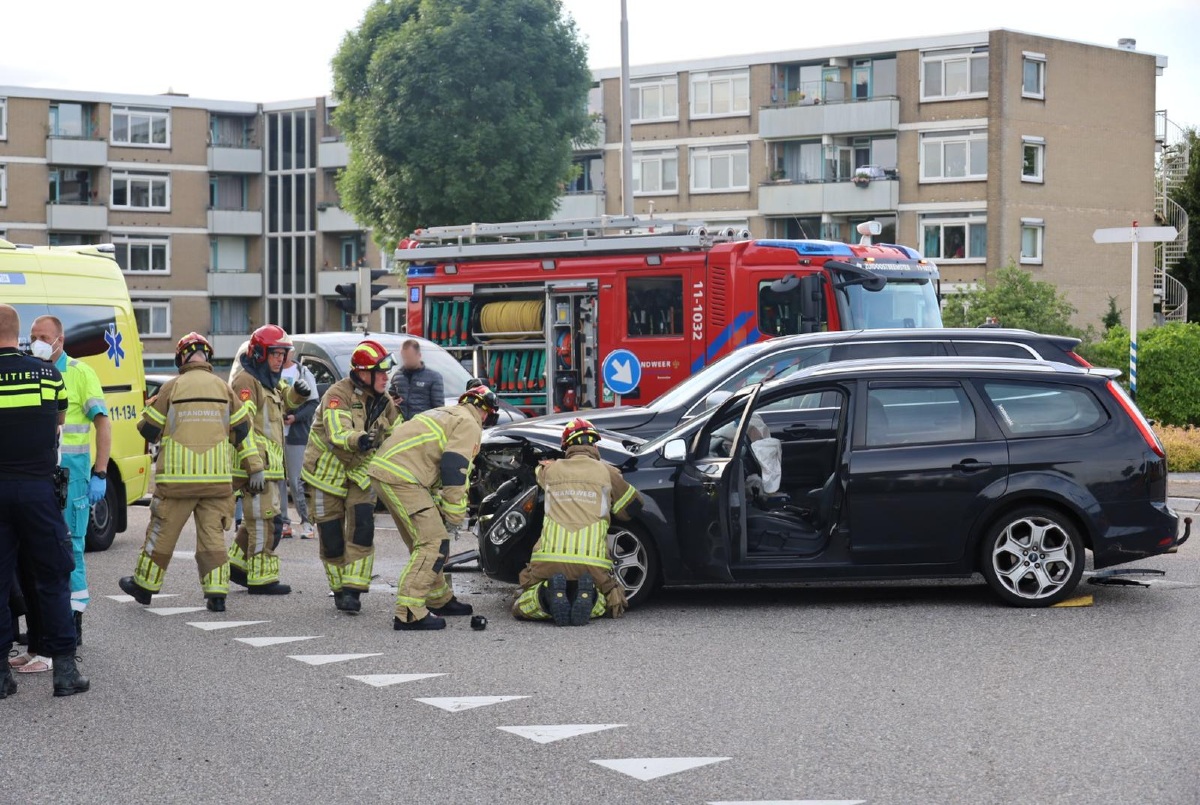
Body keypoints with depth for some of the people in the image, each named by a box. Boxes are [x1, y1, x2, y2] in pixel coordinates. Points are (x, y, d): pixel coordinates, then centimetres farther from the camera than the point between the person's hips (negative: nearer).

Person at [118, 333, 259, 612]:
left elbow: (148, 428, 2)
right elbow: (243, 429, 8)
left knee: (163, 531, 9)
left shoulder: (172, 388, -3)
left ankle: (144, 585, 22)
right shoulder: (223, 388, 6)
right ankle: (217, 592, -1)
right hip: (217, 476, 2)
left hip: (177, 476, -2)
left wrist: (165, 432, 25)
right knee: (212, 534, 5)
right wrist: (255, 467, 12)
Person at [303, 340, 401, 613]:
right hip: (327, 470, -5)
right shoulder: (338, 394, -23)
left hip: (360, 471, 5)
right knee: (331, 534, 1)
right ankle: (340, 588, 17)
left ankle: (353, 590, -13)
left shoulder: (383, 400, 0)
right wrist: (359, 440, -58)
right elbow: (337, 434, -38)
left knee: (361, 528, -13)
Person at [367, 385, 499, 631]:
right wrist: (455, 512, -7)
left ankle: (440, 600, 34)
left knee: (423, 539, 21)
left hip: (384, 468, 10)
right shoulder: (470, 425, -1)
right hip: (400, 475, -10)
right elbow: (455, 469, -13)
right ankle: (409, 613, -16)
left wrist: (439, 504, 26)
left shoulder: (447, 415, 29)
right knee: (434, 543, -10)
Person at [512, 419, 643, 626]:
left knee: (521, 608, 19)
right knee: (613, 603, 24)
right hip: (592, 565, 0)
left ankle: (547, 594, -16)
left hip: (548, 560, 1)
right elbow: (632, 507, 21)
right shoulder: (607, 472, 9)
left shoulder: (551, 470, 15)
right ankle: (589, 597, -11)